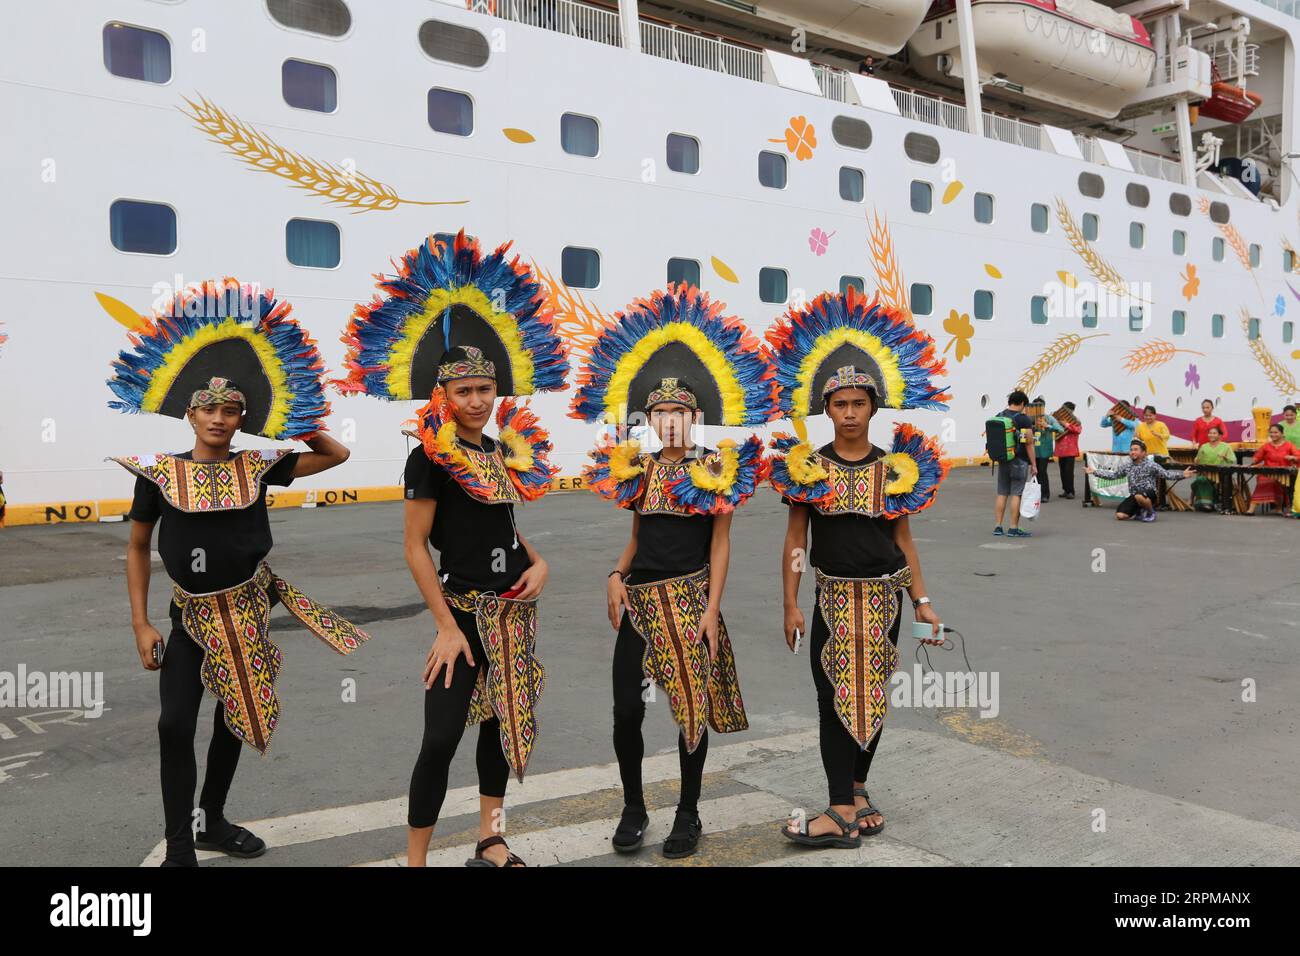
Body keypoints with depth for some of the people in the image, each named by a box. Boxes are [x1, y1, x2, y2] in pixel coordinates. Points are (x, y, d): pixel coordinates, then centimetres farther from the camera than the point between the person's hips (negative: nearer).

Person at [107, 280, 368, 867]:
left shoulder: (257, 467, -5)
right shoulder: (160, 474, -7)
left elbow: (336, 454, 3)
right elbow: (137, 549, 1)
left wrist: (283, 420, -3)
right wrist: (141, 626, -4)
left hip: (247, 610, 2)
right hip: (190, 615, -2)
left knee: (234, 719, 14)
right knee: (175, 724, -12)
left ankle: (212, 821, 35)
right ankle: (179, 848, 4)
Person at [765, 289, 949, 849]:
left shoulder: (896, 467, 1)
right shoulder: (807, 465, -2)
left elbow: (903, 541, 7)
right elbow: (795, 541, 0)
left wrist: (922, 602, 5)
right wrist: (790, 607, -3)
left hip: (882, 596, 2)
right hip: (833, 597, -1)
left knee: (873, 696, 9)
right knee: (835, 697, -3)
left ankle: (857, 788, 27)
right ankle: (844, 810, 1)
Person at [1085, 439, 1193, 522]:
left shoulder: (1150, 465, -9)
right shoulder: (1127, 466, 7)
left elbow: (1166, 473, -15)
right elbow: (1113, 474, 15)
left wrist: (1182, 475, -30)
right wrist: (1094, 471, 12)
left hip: (1149, 494, -5)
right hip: (1133, 496, 5)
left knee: (1139, 496, -42)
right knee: (1120, 515, -14)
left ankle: (1151, 511, -8)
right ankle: (1139, 511, 16)